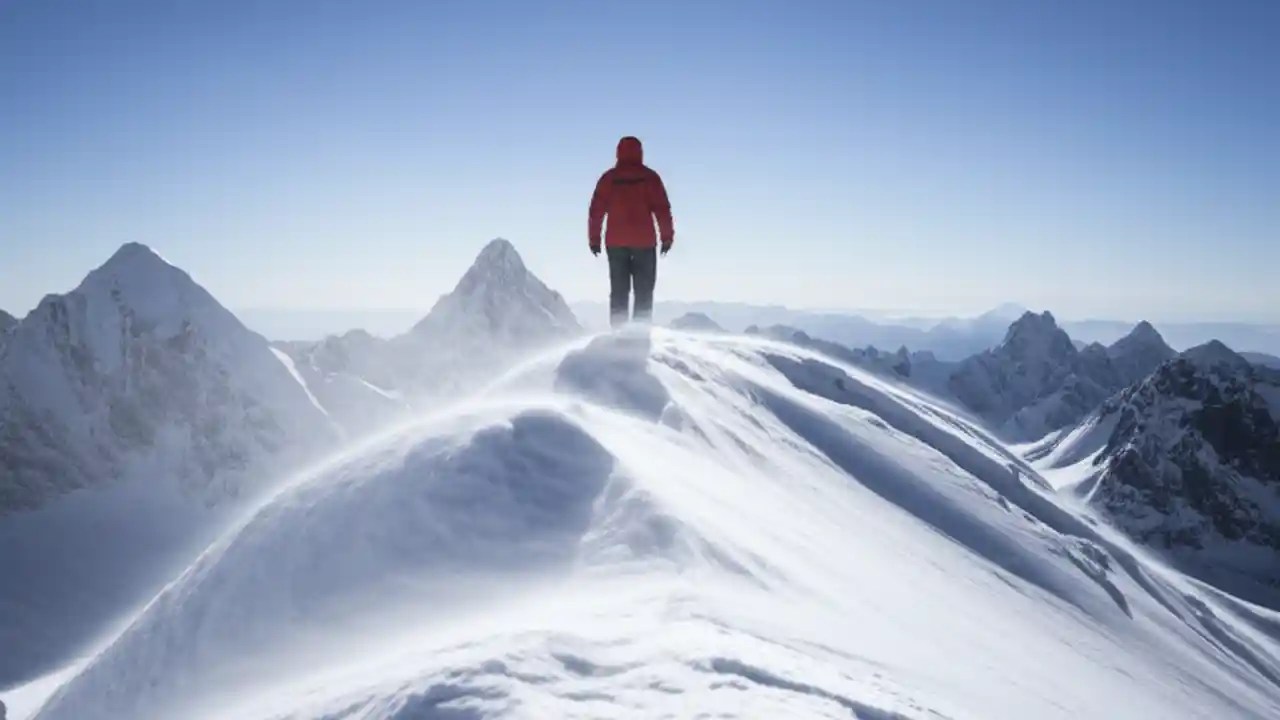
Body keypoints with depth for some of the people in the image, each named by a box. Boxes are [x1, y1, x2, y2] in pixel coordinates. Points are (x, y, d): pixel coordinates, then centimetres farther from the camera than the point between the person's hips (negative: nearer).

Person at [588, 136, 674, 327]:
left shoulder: (609, 177, 5)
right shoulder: (649, 177, 0)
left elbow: (596, 209, 3)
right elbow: (662, 208, -4)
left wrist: (594, 238, 6)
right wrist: (667, 236, 0)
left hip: (615, 242, 2)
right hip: (644, 241, -2)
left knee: (618, 291, 7)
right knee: (643, 291, 4)